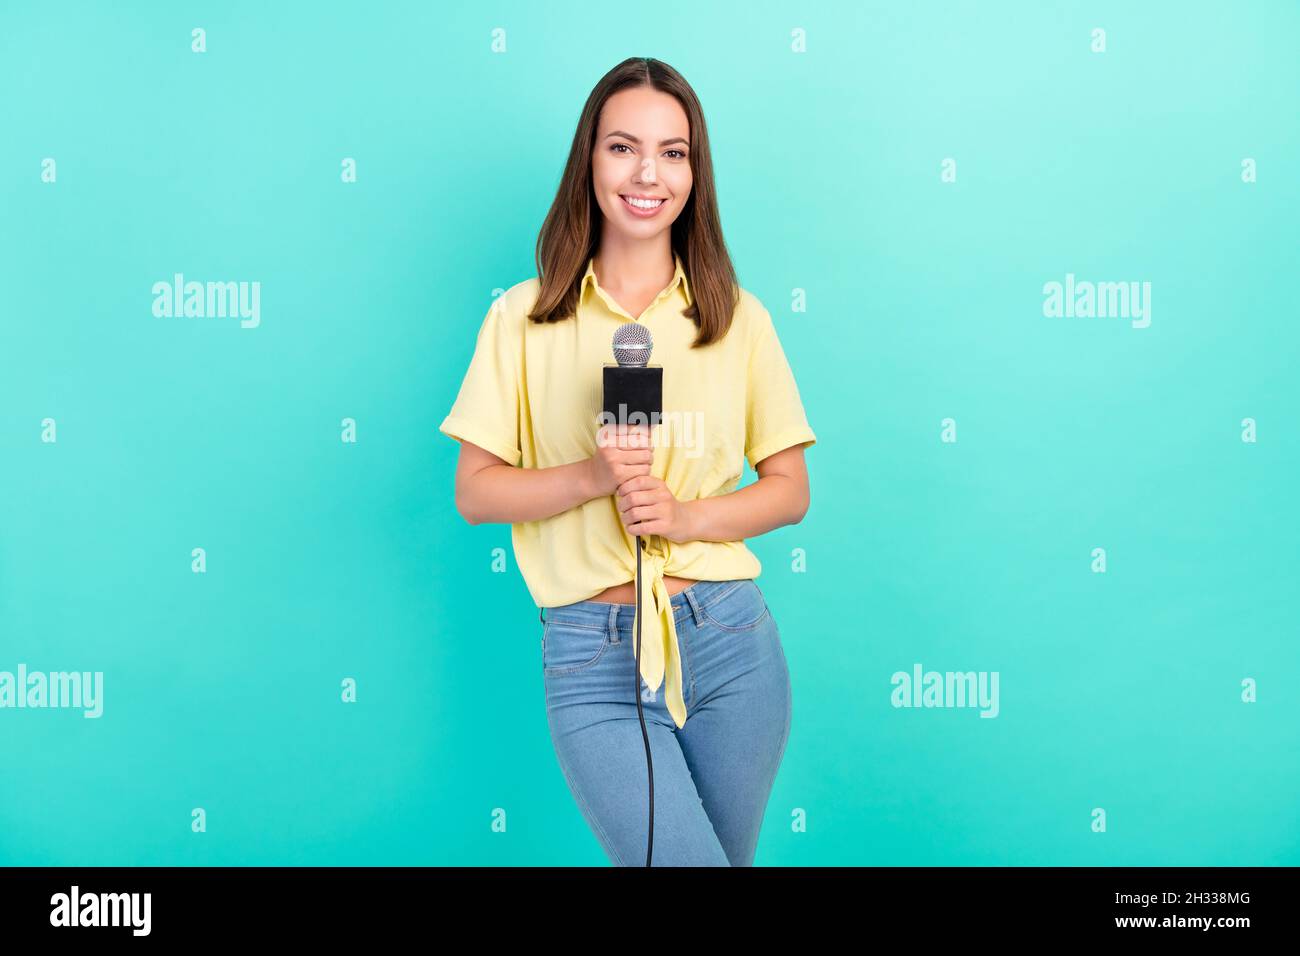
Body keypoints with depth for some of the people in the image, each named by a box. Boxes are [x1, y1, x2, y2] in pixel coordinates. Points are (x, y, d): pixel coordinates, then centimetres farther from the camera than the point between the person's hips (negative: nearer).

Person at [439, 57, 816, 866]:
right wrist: (593, 477, -16)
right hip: (592, 656, -2)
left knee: (731, 856, 15)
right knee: (680, 858, -11)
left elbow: (790, 490, 7)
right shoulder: (525, 316, 2)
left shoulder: (738, 317, 5)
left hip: (729, 639, 2)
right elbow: (475, 493, 1)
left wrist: (685, 514, -12)